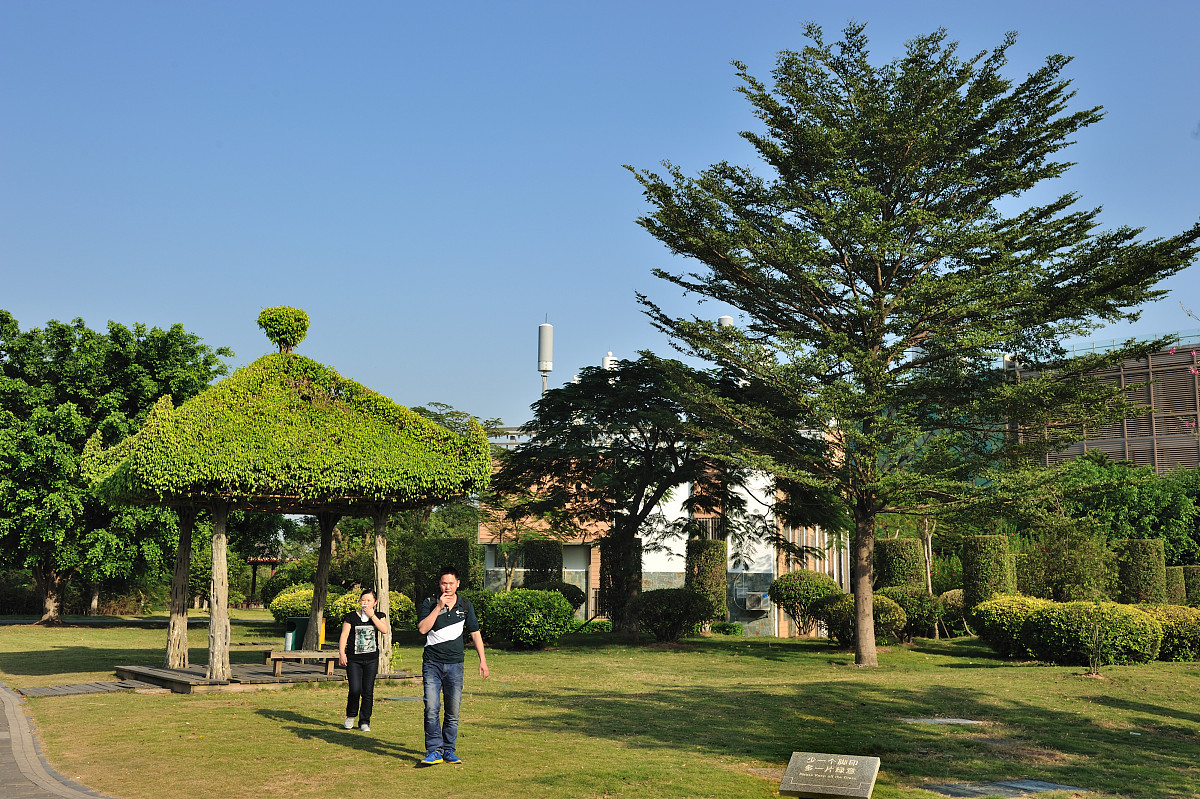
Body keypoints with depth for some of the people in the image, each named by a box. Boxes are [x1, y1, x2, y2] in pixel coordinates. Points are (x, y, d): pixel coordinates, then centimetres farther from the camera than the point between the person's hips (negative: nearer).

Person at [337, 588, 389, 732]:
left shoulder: (379, 616, 9)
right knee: (355, 690, -11)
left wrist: (372, 615, -11)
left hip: (371, 660, 2)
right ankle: (350, 716, 15)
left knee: (368, 692, -1)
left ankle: (364, 721, 11)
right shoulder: (351, 617, 5)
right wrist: (341, 653, -12)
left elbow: (385, 630, -10)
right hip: (354, 659, -1)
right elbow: (344, 635, 0)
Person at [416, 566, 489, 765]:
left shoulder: (465, 605, 7)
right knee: (431, 709, -11)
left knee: (453, 711, 3)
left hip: (455, 664, 2)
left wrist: (483, 659, 9)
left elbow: (475, 633, 13)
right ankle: (434, 750, -6)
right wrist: (438, 607, -17)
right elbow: (422, 629, -12)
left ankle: (448, 750, 13)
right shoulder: (429, 603, 0)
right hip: (432, 663, -2)